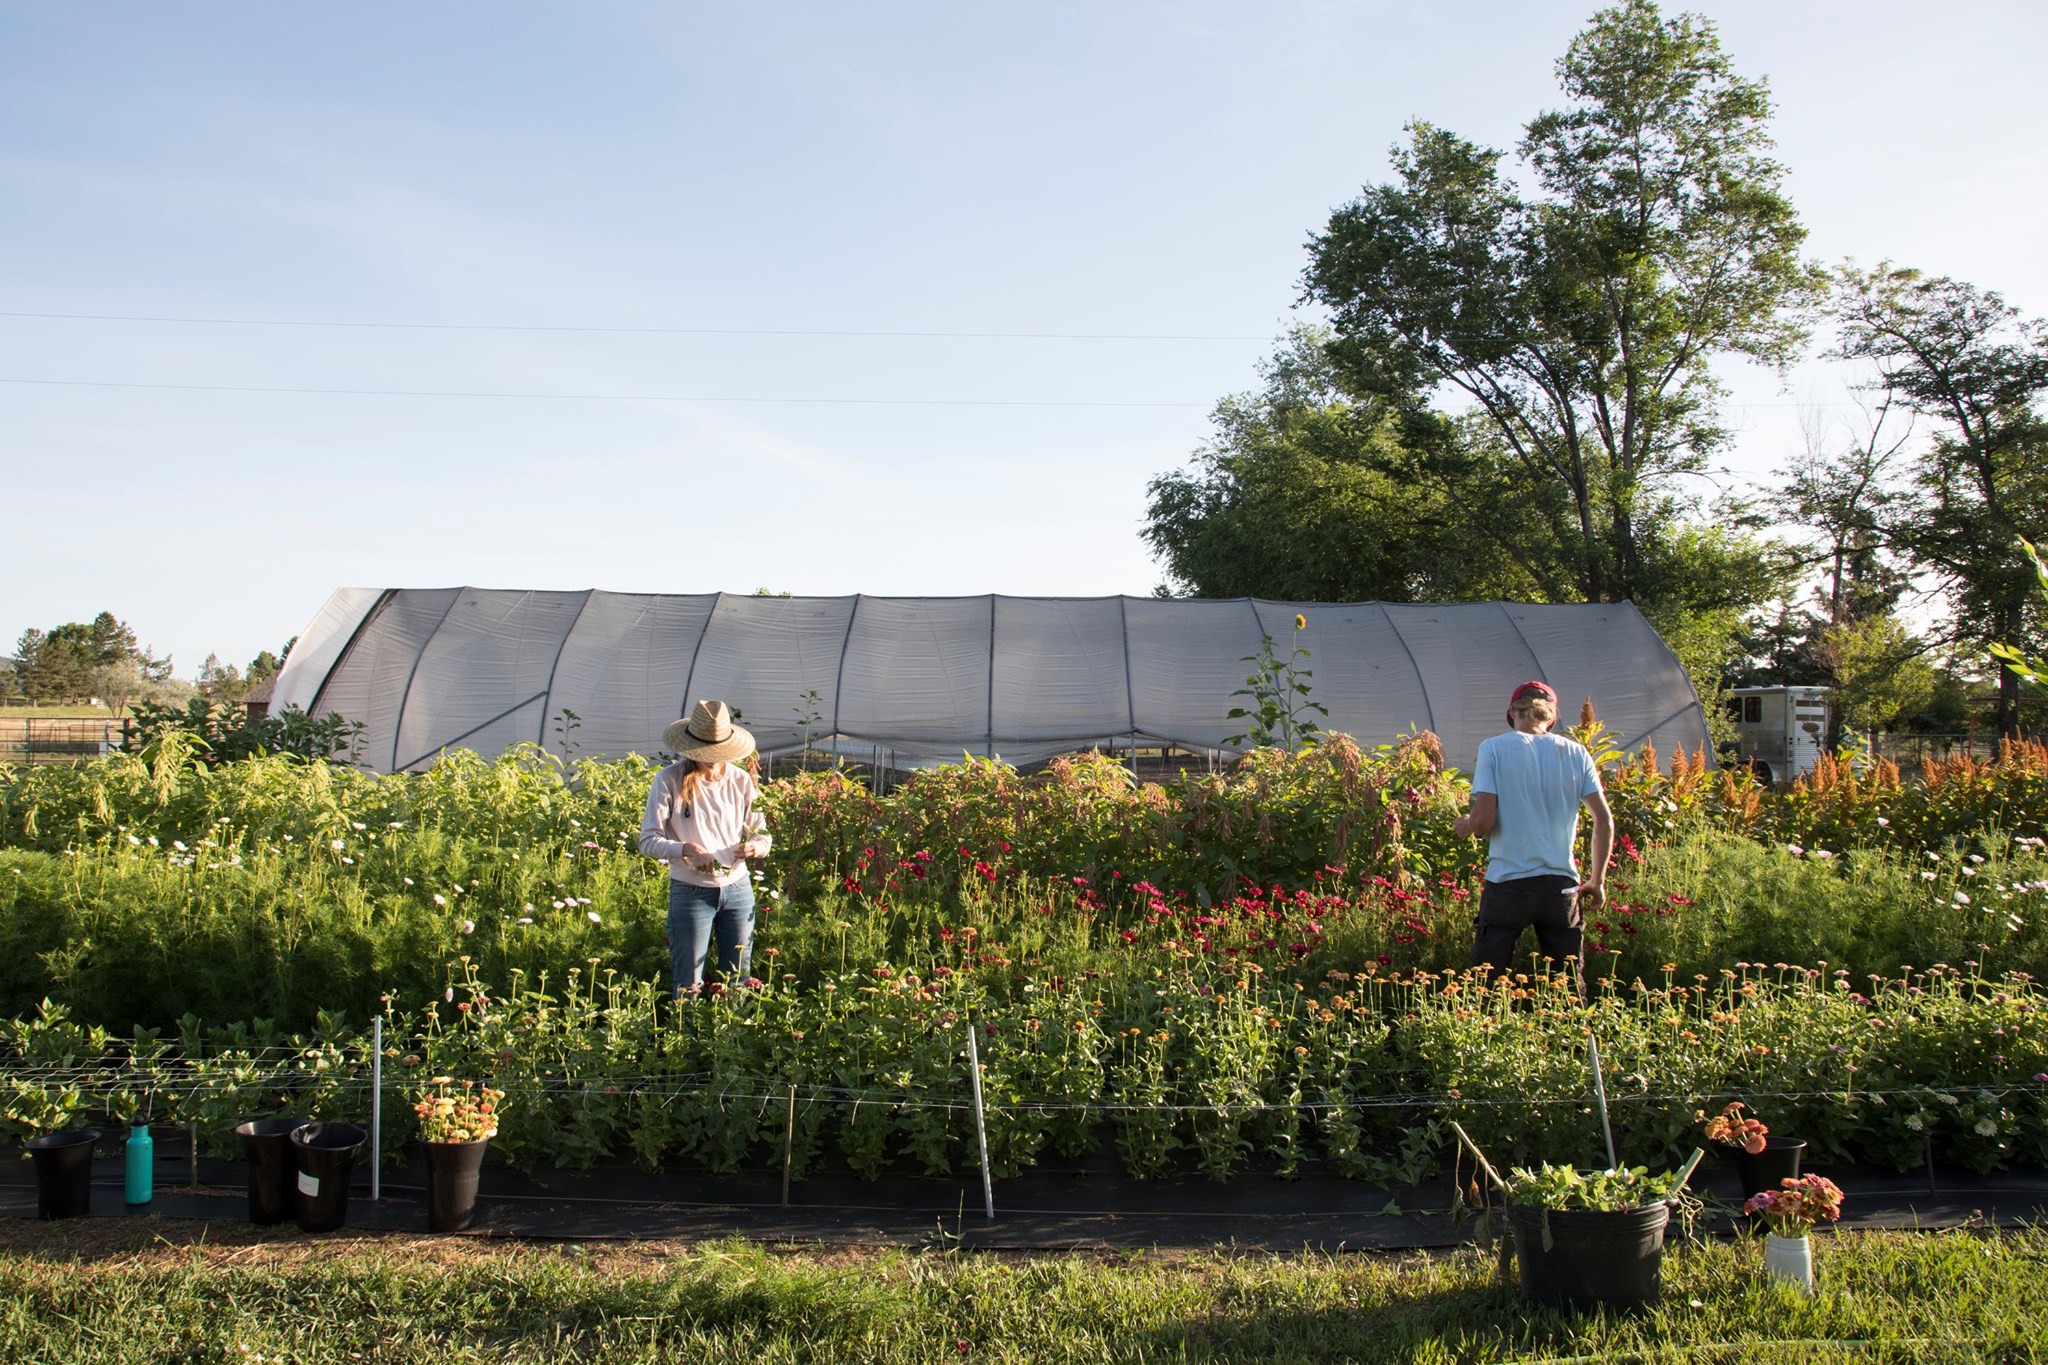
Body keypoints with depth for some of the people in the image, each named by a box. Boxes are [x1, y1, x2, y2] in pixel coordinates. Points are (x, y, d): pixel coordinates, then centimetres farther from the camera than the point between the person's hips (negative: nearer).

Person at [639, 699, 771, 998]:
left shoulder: (740, 780, 3)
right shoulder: (670, 781, -7)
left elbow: (762, 833, 9)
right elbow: (648, 840, -8)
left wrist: (755, 846, -15)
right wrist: (685, 849, -26)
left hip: (737, 888, 3)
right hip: (691, 892, -3)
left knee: (738, 982, 7)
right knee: (688, 986, 0)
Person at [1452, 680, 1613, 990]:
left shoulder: (1494, 749, -3)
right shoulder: (1576, 753, 6)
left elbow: (1483, 822, -11)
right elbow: (1604, 821, 4)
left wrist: (1464, 824, 11)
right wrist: (1597, 881, 13)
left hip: (1508, 885, -3)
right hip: (1561, 884, 3)